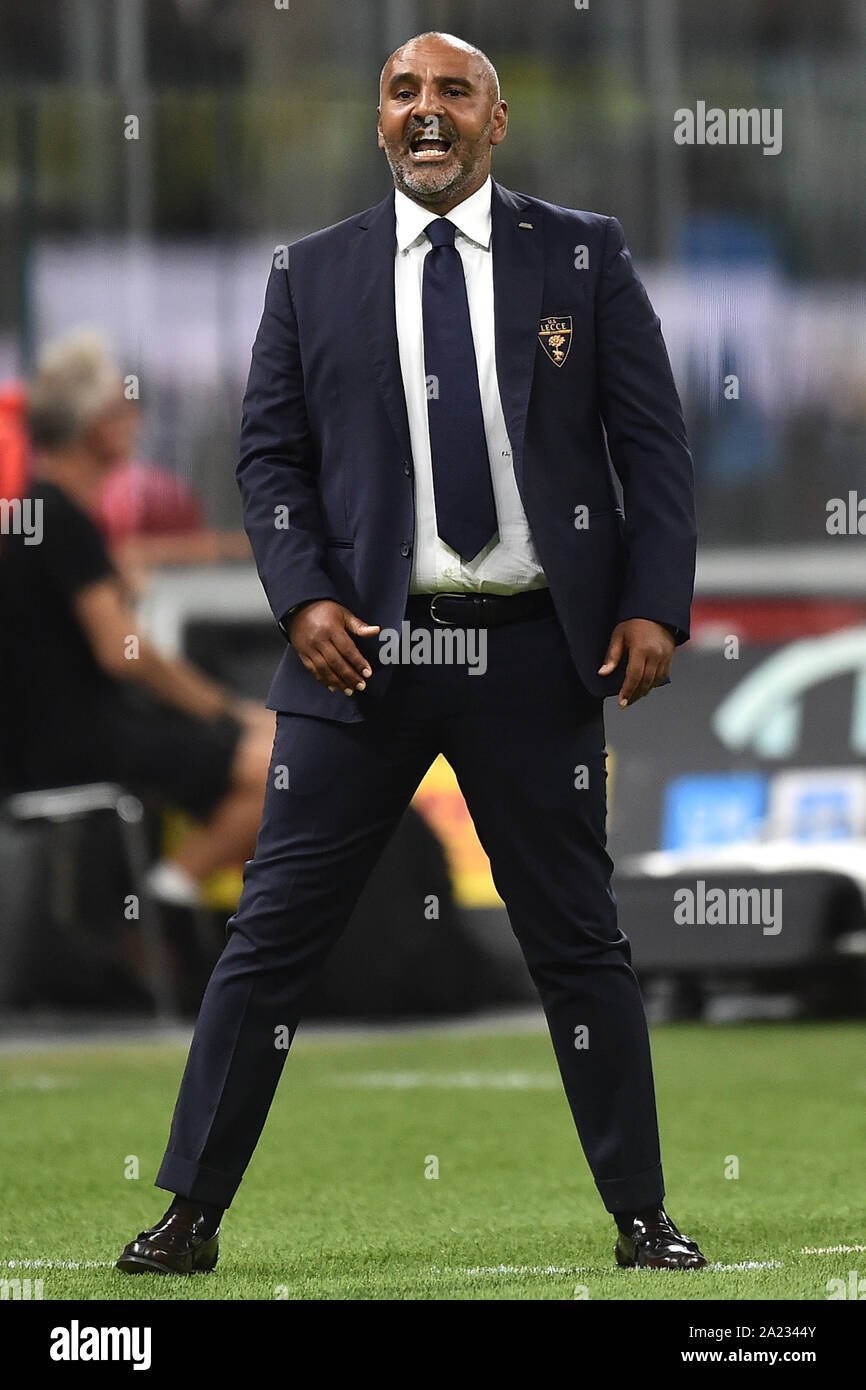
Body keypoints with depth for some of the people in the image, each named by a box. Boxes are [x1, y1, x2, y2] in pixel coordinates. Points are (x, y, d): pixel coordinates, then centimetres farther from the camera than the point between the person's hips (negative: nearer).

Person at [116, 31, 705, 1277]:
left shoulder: (583, 257, 6)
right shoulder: (313, 275, 8)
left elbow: (654, 445, 4)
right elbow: (269, 457, 8)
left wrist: (657, 605, -6)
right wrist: (303, 599, -7)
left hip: (536, 656, 0)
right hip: (363, 651, 0)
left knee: (579, 942, 6)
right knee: (275, 931, 0)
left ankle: (642, 1217, 15)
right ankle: (192, 1214, 6)